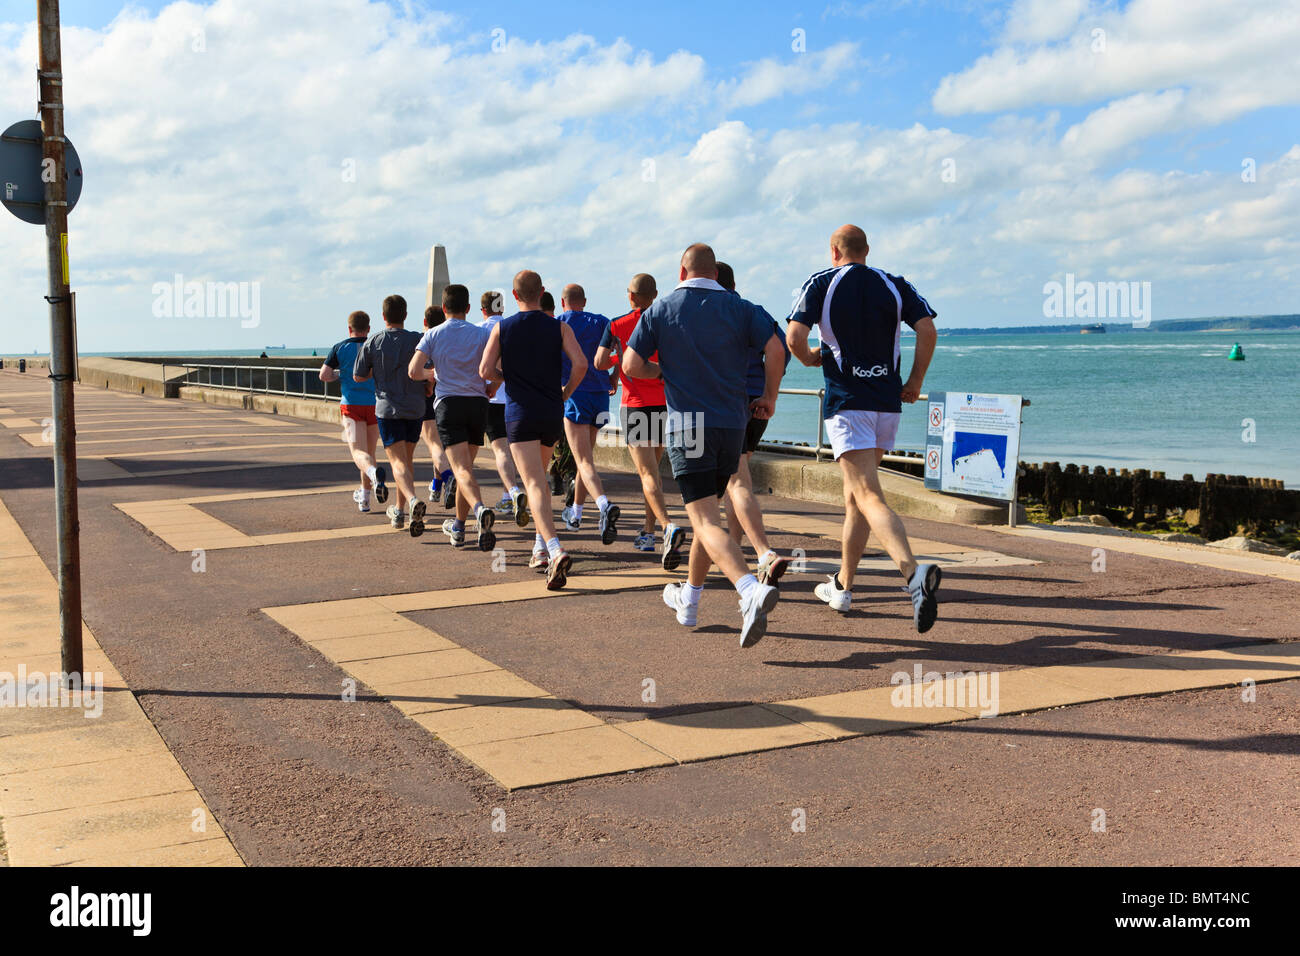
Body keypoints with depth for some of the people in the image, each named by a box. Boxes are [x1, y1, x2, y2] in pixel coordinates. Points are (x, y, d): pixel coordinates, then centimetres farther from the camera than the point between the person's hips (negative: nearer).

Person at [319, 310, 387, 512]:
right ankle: (364, 497, 26)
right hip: (375, 404, 2)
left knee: (359, 452, -13)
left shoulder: (340, 348, 1)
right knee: (369, 450, 17)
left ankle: (374, 473, -47)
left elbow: (323, 375, -4)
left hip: (351, 405, -2)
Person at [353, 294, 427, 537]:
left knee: (398, 462, -8)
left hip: (387, 409, -2)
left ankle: (413, 501, -35)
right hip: (414, 408, 2)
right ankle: (399, 511, 28)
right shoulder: (417, 340, -3)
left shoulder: (373, 342, -3)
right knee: (407, 458, 18)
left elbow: (358, 376, 5)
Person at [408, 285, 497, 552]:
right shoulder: (481, 334, 5)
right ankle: (458, 526, 25)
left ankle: (479, 509, -40)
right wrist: (490, 389, 15)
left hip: (448, 403, -2)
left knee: (462, 470, -12)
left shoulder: (433, 334, 2)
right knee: (466, 466, 16)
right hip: (478, 403, 2)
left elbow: (413, 371, -7)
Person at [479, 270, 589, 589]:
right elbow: (581, 363, -10)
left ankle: (555, 550, -32)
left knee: (534, 485, -12)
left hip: (520, 413, -3)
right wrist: (566, 392, 6)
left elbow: (485, 370, -5)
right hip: (552, 413, 3)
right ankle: (541, 547, 24)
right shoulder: (559, 328, 2)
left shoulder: (501, 328, 1)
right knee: (539, 477, 23)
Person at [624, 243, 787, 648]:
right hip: (732, 424, 4)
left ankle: (751, 591, -33)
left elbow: (632, 365, -3)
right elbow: (776, 349, -6)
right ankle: (688, 600, 30)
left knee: (706, 522, -10)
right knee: (708, 512, 20)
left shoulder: (661, 310, 2)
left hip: (688, 423, -4)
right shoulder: (738, 307, 6)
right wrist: (769, 398, 8)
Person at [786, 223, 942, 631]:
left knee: (870, 498, -14)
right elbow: (928, 330, -4)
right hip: (888, 403, 5)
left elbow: (794, 337, -11)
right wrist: (915, 381, 6)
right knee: (855, 494, 18)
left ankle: (915, 572, -37)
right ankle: (842, 586, 25)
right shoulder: (895, 285, 9)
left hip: (845, 402, -5)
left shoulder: (821, 283, 0)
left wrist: (810, 358, 11)